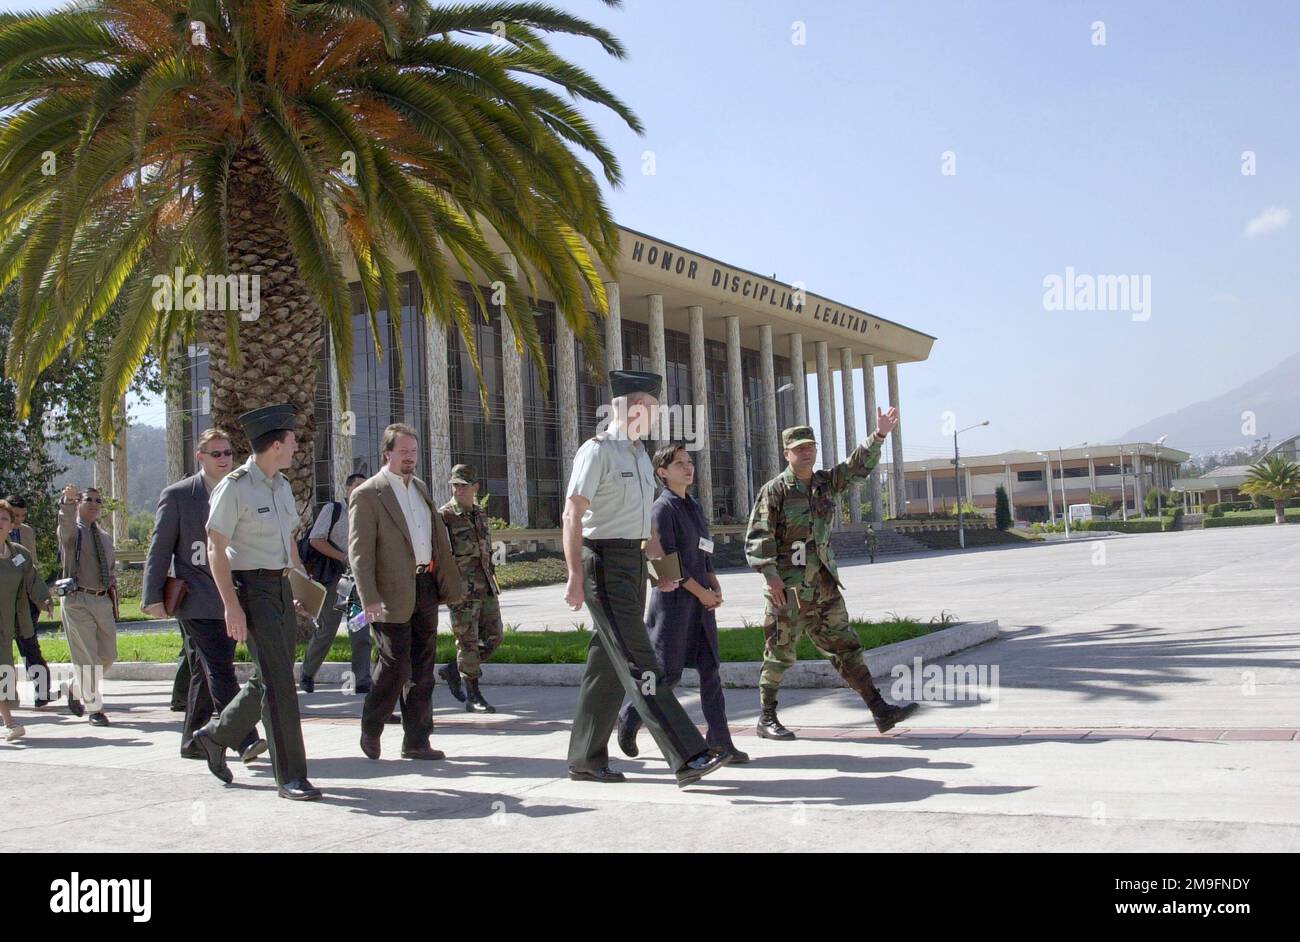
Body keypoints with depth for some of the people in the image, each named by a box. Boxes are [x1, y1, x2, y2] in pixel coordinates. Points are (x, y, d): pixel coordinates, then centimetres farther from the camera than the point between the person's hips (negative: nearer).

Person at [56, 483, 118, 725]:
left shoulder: (106, 538, 18)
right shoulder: (71, 531, 0)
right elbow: (66, 521, -25)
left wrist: (114, 600, 13)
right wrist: (67, 501, -46)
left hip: (103, 601, 6)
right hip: (78, 600, -6)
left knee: (108, 655, 8)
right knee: (87, 657, -5)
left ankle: (76, 687, 33)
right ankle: (94, 708, 4)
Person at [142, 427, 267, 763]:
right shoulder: (177, 495, -2)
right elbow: (159, 549, -2)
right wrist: (154, 597, -8)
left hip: (231, 600, 6)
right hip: (196, 601, -6)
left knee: (205, 673, 13)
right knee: (220, 671, -13)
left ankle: (193, 740, 23)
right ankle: (245, 741, -18)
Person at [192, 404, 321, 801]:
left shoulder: (282, 485, 13)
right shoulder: (234, 487, -12)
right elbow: (216, 550, -13)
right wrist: (231, 605, -19)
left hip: (281, 588, 8)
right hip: (251, 588, -8)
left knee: (273, 677, 14)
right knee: (277, 680, -10)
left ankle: (216, 735, 35)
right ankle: (290, 776, -4)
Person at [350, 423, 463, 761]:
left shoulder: (420, 488, 16)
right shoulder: (367, 495, -7)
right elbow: (359, 550, -13)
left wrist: (451, 581, 15)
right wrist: (369, 598, -21)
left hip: (426, 586, 7)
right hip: (394, 592, -7)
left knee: (422, 667, 9)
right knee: (395, 666, -4)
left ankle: (417, 740, 16)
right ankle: (371, 730, 18)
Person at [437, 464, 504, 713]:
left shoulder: (480, 514, 13)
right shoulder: (444, 516, -8)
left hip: (486, 588, 7)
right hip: (462, 589, -7)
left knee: (494, 638, 8)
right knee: (468, 642, -2)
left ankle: (452, 670, 25)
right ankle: (473, 697, 7)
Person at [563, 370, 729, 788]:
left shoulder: (640, 453, 17)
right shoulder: (598, 450, -10)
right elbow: (573, 515, -16)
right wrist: (575, 577, -23)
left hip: (634, 564, 9)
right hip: (605, 562, -9)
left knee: (609, 665, 12)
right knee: (639, 664, -11)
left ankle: (586, 759, 21)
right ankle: (688, 758, -16)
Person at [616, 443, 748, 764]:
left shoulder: (694, 506, 16)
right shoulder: (663, 508, -10)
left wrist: (715, 585, 5)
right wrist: (701, 592, -13)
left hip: (701, 599, 8)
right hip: (674, 597, -8)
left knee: (711, 668, 4)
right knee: (668, 672, -3)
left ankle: (719, 740, 7)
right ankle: (629, 717, 19)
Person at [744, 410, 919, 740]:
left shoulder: (826, 482, 11)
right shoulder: (774, 490, -8)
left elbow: (858, 466, 5)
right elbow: (757, 537, -12)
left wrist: (879, 435, -8)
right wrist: (771, 575, -20)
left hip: (824, 585, 6)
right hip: (788, 588, -6)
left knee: (846, 646, 6)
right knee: (780, 653, 2)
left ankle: (880, 711, 6)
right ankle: (766, 719, 15)